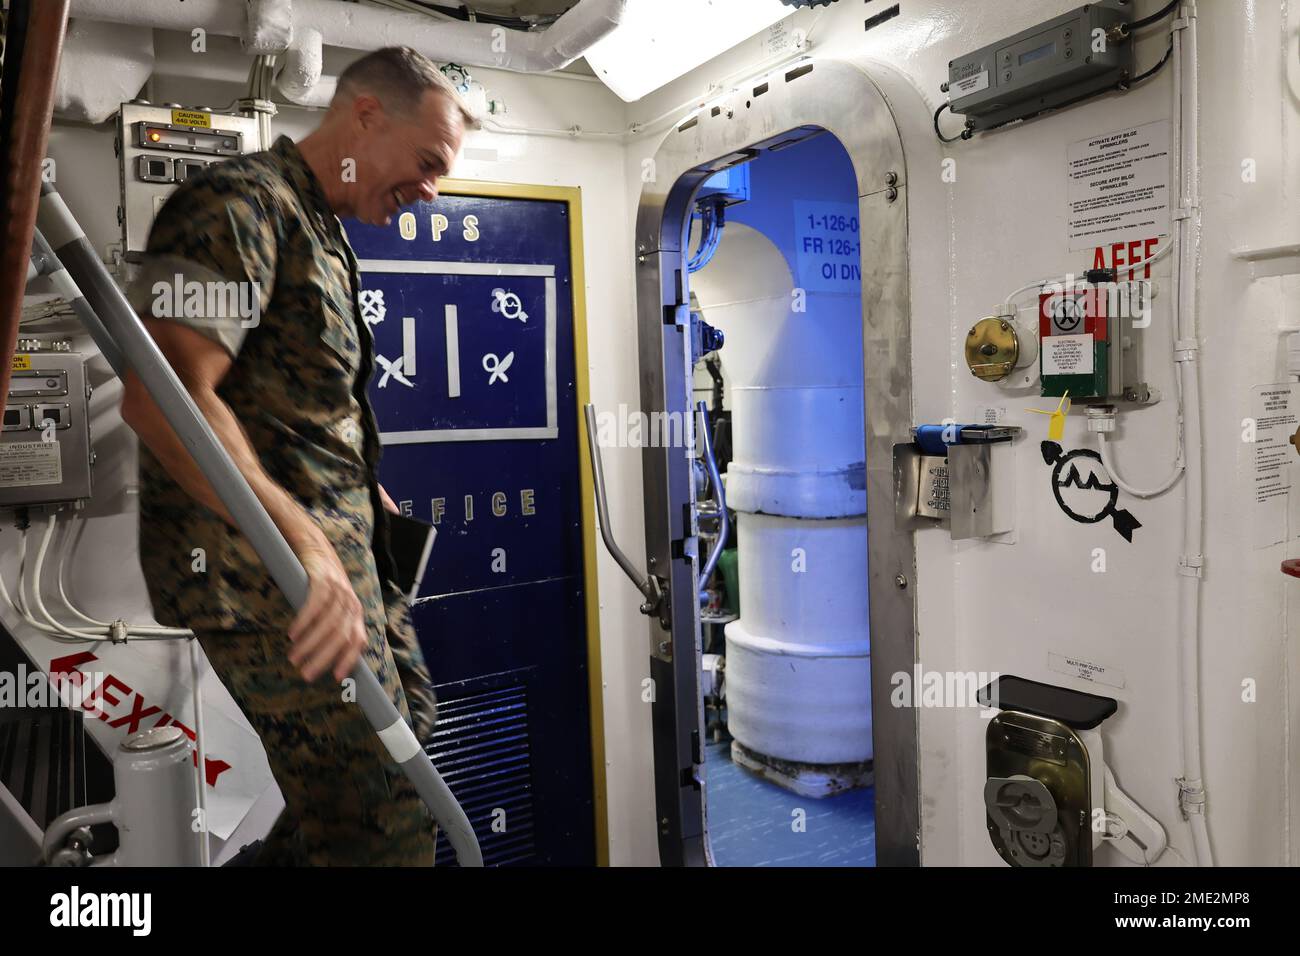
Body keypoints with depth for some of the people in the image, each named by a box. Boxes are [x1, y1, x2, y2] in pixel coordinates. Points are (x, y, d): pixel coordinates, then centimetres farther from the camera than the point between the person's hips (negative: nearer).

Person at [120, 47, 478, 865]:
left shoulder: (322, 230, 18)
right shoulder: (241, 203, -13)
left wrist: (362, 495, 16)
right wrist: (302, 542, -35)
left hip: (338, 548, 10)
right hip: (265, 566, -10)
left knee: (406, 720, 24)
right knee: (387, 825, -7)